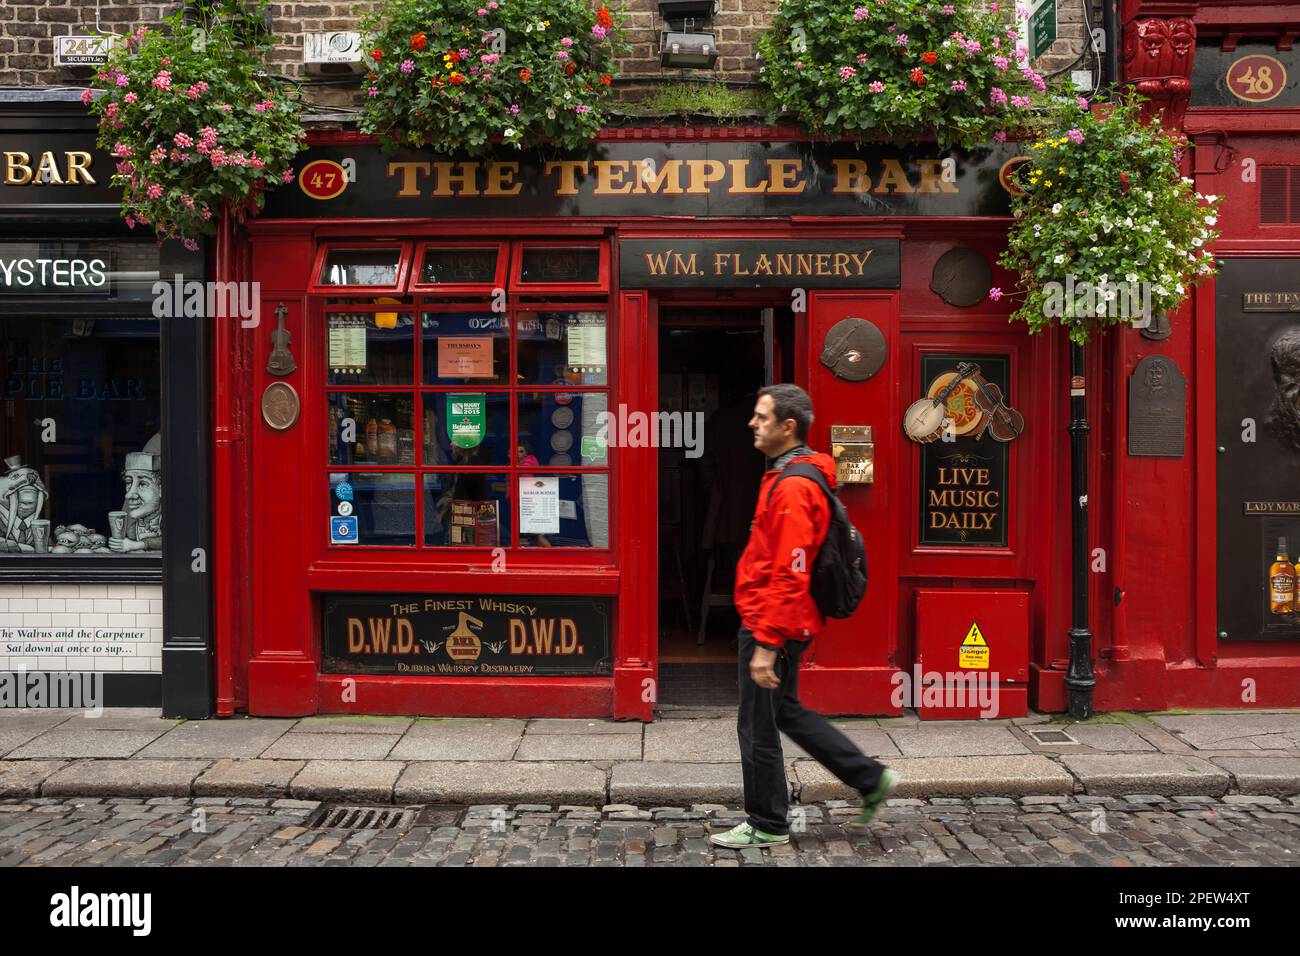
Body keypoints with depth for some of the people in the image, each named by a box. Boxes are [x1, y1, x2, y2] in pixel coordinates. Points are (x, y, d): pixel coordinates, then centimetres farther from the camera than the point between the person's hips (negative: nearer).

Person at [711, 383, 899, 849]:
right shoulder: (791, 477, 13)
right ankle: (871, 779, 27)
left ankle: (766, 826, 19)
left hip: (771, 625, -10)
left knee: (757, 726, 3)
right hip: (774, 622, 10)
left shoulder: (793, 486, -20)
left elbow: (789, 575, -25)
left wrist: (766, 644, -24)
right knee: (785, 712, 21)